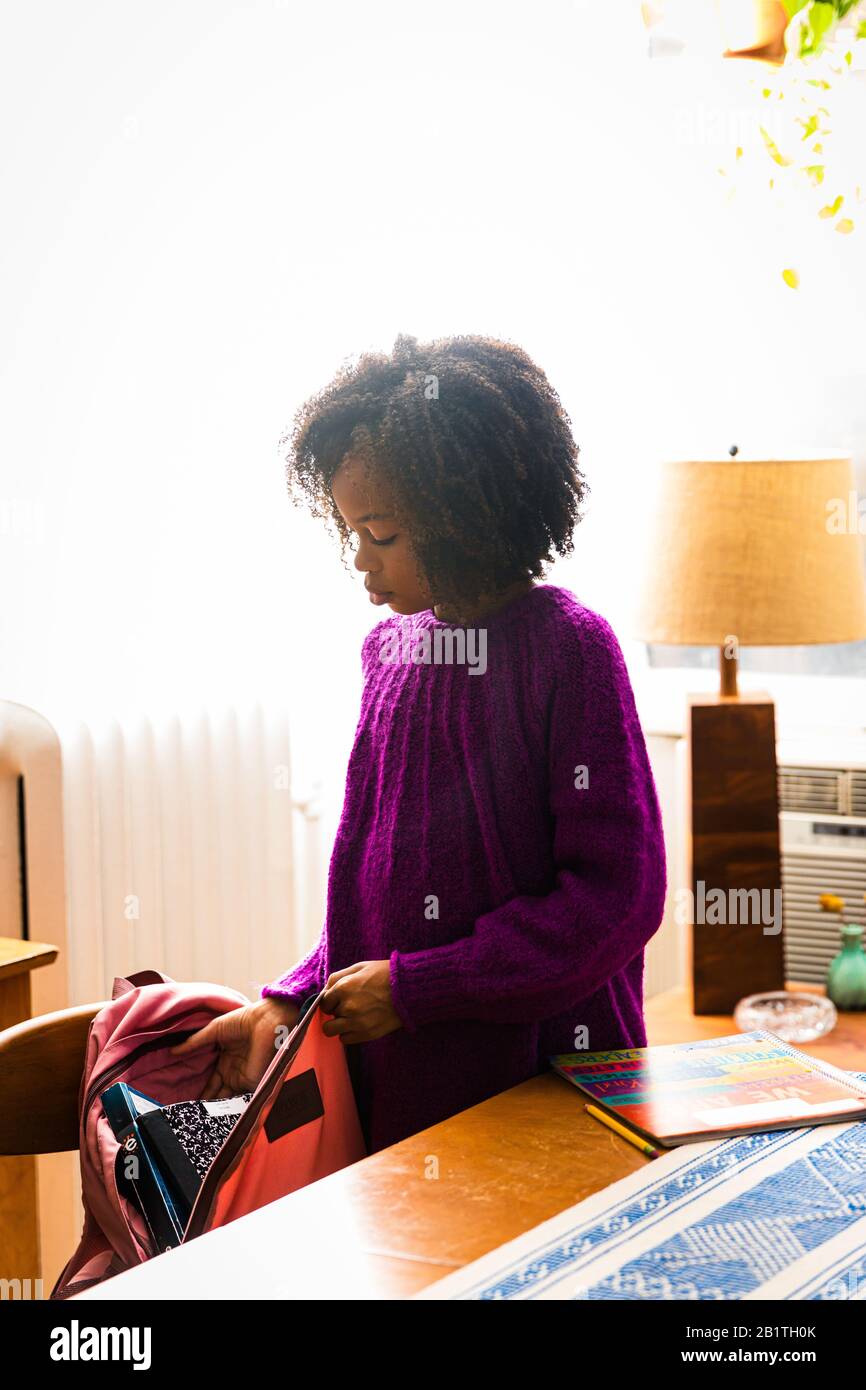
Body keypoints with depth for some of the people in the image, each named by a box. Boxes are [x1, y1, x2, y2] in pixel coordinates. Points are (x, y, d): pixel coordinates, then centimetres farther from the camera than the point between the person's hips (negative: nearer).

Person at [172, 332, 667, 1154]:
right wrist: (292, 1002, 1)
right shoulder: (391, 648, 7)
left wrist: (410, 988, -16)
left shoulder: (569, 648, -13)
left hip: (547, 1087, -5)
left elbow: (616, 900, -17)